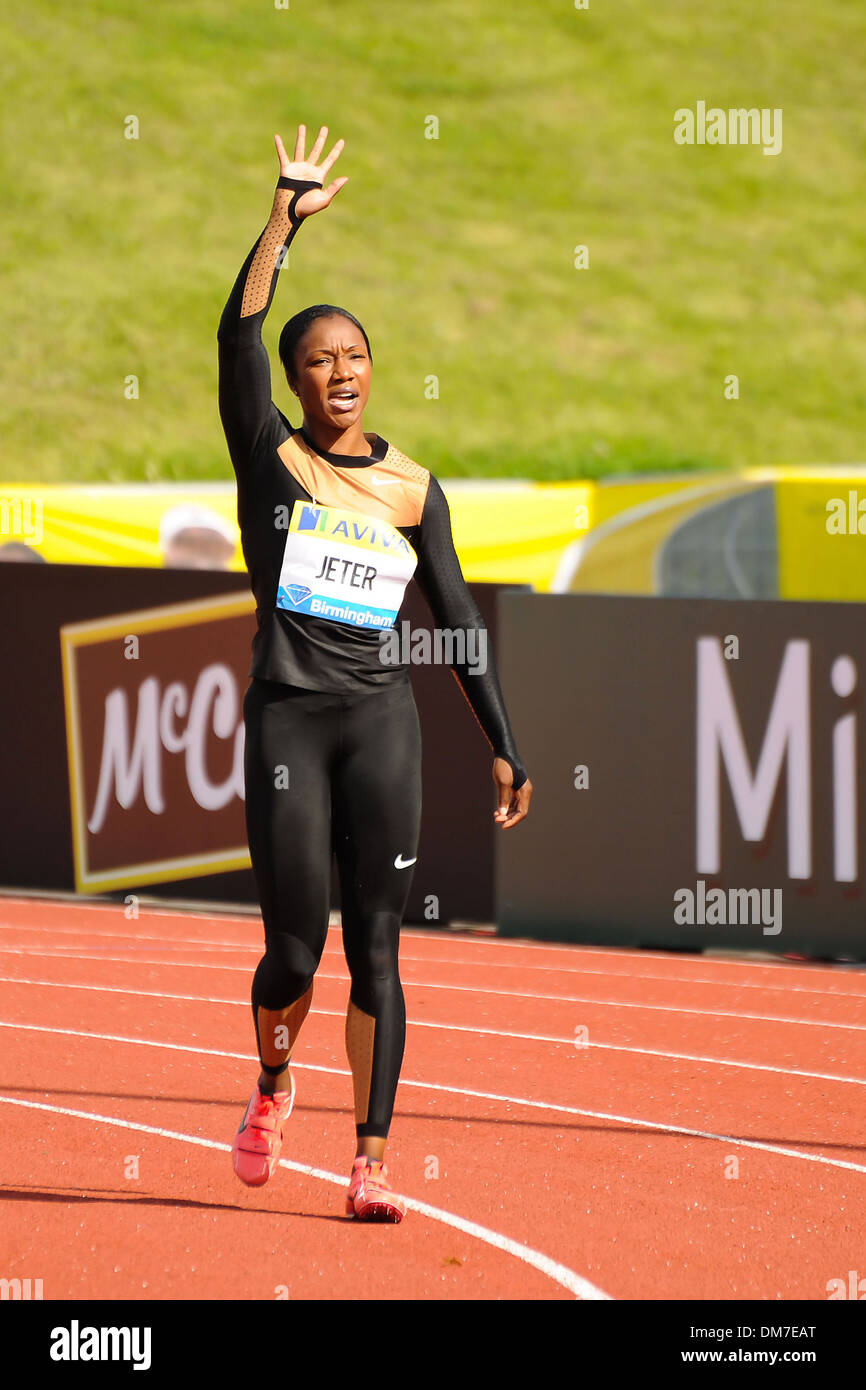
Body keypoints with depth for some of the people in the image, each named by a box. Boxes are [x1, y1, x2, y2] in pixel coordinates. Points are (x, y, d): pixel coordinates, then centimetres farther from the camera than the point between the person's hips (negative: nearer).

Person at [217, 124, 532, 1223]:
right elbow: (238, 335, -10)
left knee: (375, 945, -4)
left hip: (382, 722, 2)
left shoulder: (413, 489, 10)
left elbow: (458, 621, 12)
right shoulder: (272, 459, 4)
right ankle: (272, 1084, 28)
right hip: (287, 718, -2)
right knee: (295, 945, -3)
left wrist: (503, 750, 9)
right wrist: (287, 217, -14)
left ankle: (370, 1162, -6)